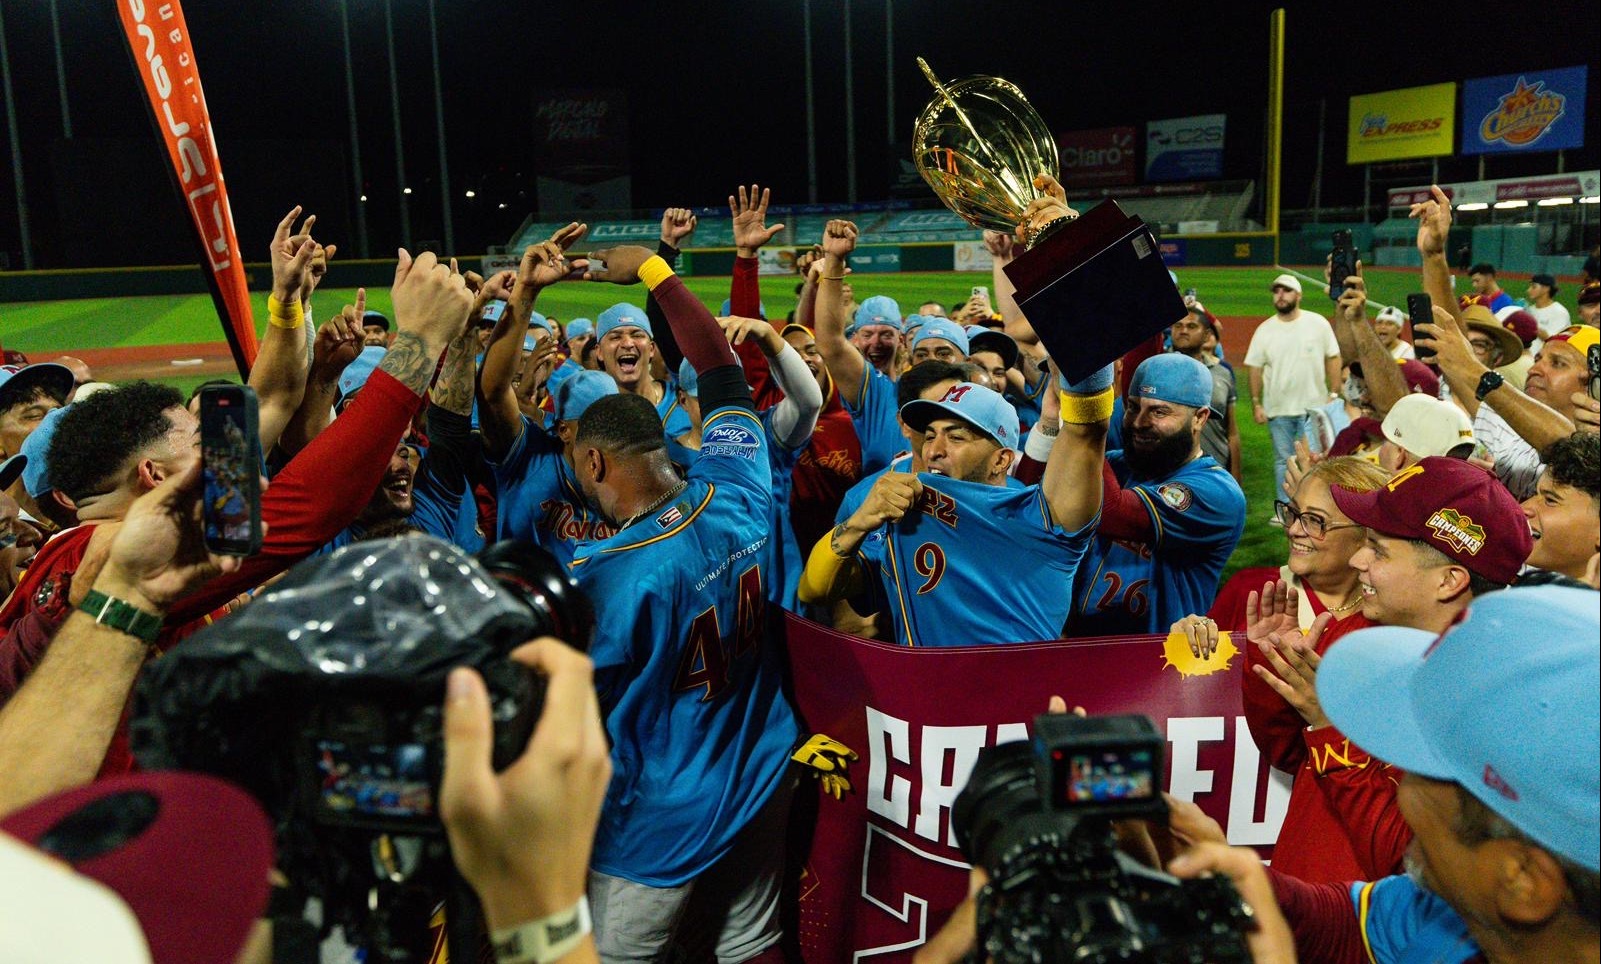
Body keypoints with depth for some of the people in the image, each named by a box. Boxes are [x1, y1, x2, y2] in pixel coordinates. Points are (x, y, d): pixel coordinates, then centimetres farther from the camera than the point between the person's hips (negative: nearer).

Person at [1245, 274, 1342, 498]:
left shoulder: (1318, 323, -1)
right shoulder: (1264, 330, 1)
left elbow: (1332, 358, 2)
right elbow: (1255, 368, 3)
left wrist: (1334, 394, -4)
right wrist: (1256, 403, -2)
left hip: (1314, 407, -1)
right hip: (1278, 410, 1)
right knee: (1283, 460, 8)